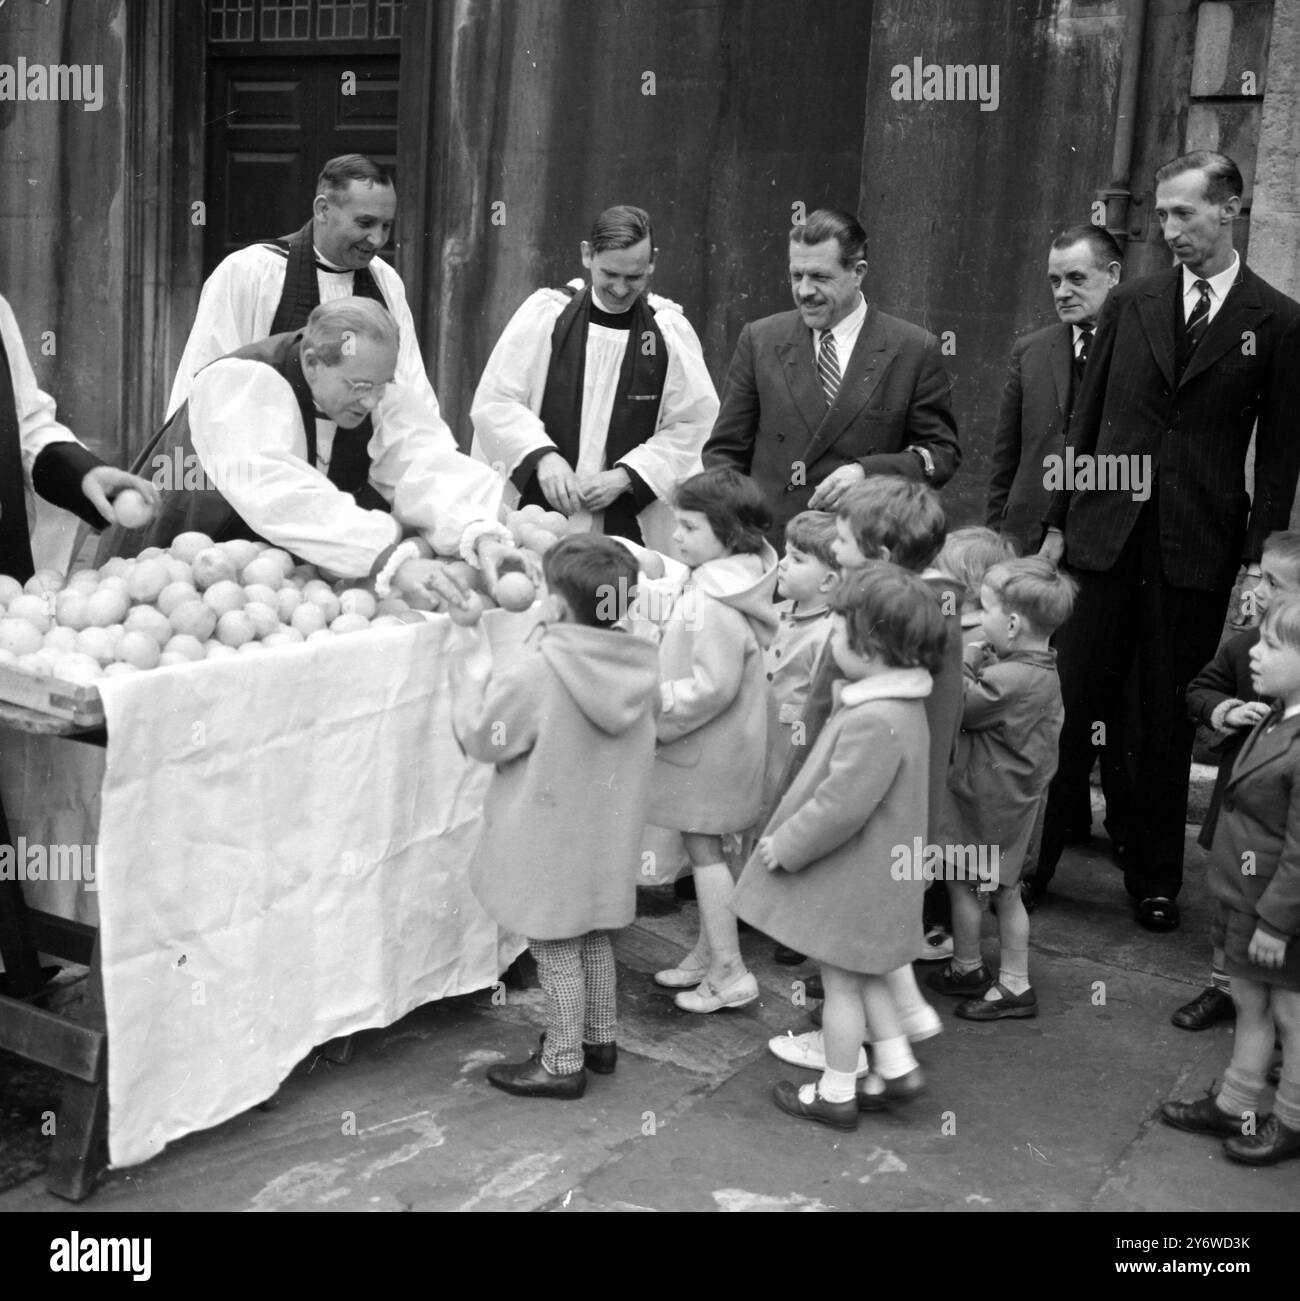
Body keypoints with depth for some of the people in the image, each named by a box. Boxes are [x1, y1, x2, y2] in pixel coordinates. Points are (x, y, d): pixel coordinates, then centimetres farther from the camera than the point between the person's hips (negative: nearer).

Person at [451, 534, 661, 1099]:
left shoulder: (535, 676, -25)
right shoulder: (638, 665, -6)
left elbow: (483, 739, -14)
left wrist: (468, 691, 6)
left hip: (552, 844, -7)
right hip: (608, 835, 7)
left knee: (556, 950, 7)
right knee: (594, 940, 23)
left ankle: (563, 1063, 18)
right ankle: (598, 1039, 37)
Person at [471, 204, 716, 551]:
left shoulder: (670, 330, 1)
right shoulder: (545, 312, 0)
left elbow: (691, 425, 0)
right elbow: (494, 403, -1)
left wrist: (625, 477, -10)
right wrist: (541, 455, -16)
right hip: (536, 509, 0)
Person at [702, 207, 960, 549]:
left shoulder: (914, 350, 1)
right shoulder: (760, 340, 7)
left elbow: (943, 453, 4)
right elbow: (725, 451, 9)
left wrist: (867, 473, -12)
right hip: (768, 550, 1)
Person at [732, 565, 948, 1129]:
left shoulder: (875, 721, -29)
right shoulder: (898, 703, 5)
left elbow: (840, 807, -27)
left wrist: (784, 846, -16)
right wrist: (786, 835, 13)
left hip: (852, 876, -9)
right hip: (865, 871, 10)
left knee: (841, 980, 6)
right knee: (859, 975, 23)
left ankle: (835, 1093, 20)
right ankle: (897, 1067, 32)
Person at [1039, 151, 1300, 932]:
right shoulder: (1130, 305, 8)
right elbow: (1086, 422, 9)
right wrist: (1058, 523, 6)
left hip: (1199, 546, -2)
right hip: (1106, 535, 2)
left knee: (1170, 718, 7)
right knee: (1074, 700, 5)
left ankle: (1155, 880, 21)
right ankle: (1033, 858, 16)